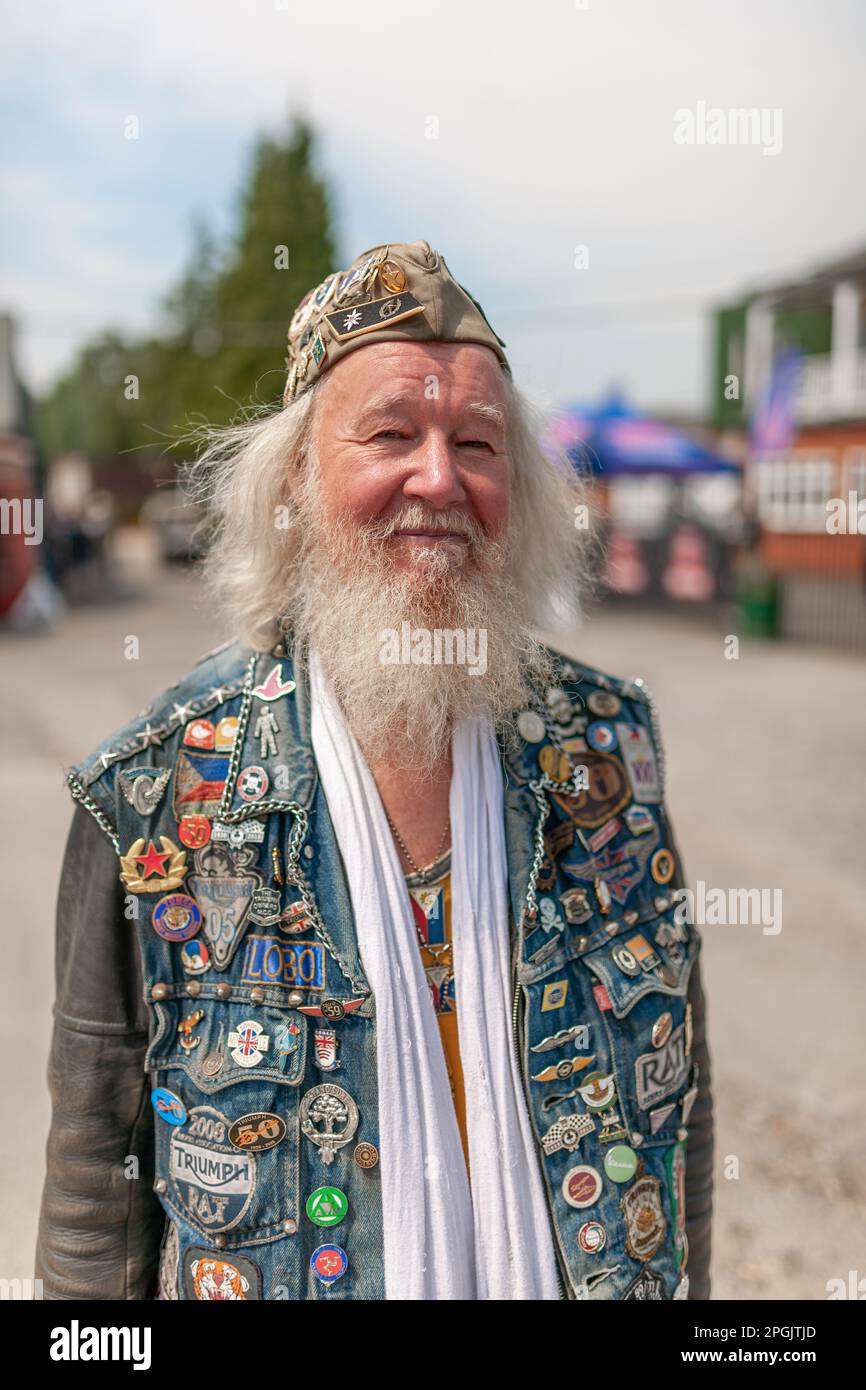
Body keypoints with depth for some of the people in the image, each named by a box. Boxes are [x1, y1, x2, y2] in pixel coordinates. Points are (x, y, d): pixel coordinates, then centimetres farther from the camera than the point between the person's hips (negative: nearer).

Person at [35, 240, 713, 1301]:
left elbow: (681, 1093, -1)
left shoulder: (609, 743, -10)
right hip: (263, 1276, -2)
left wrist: (687, 1285, 2)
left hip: (579, 1270, 3)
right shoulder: (150, 794, -19)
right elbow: (96, 1184, -11)